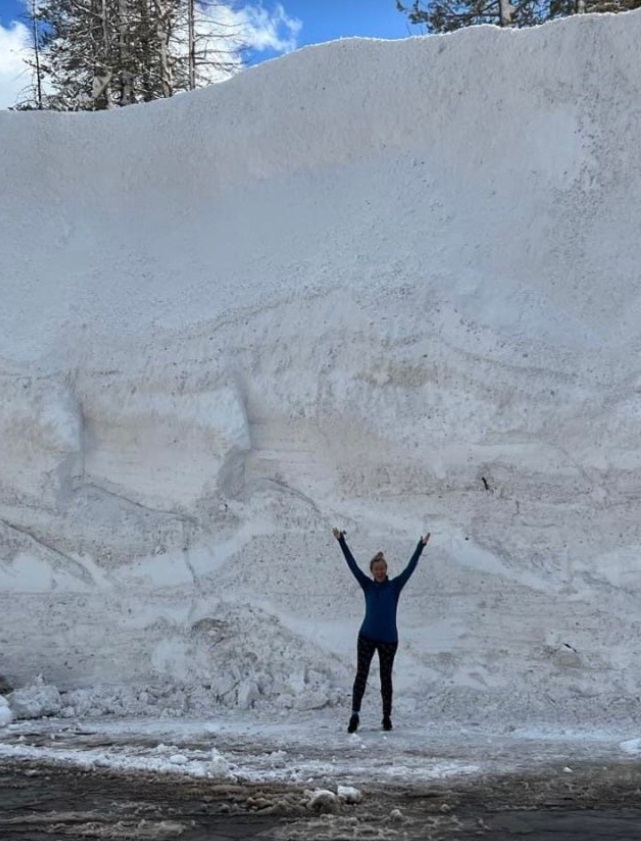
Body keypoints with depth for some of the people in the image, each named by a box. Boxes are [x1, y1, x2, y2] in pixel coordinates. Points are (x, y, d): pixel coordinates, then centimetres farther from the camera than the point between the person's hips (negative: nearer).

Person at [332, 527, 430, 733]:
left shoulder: (395, 585, -1)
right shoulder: (367, 585, 2)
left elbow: (411, 566, -6)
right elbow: (352, 565, -1)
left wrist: (421, 546, -11)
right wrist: (341, 542, -5)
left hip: (389, 639, 0)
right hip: (367, 637, 0)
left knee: (386, 677, 9)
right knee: (361, 674, -11)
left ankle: (387, 717, 20)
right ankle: (355, 715, -14)